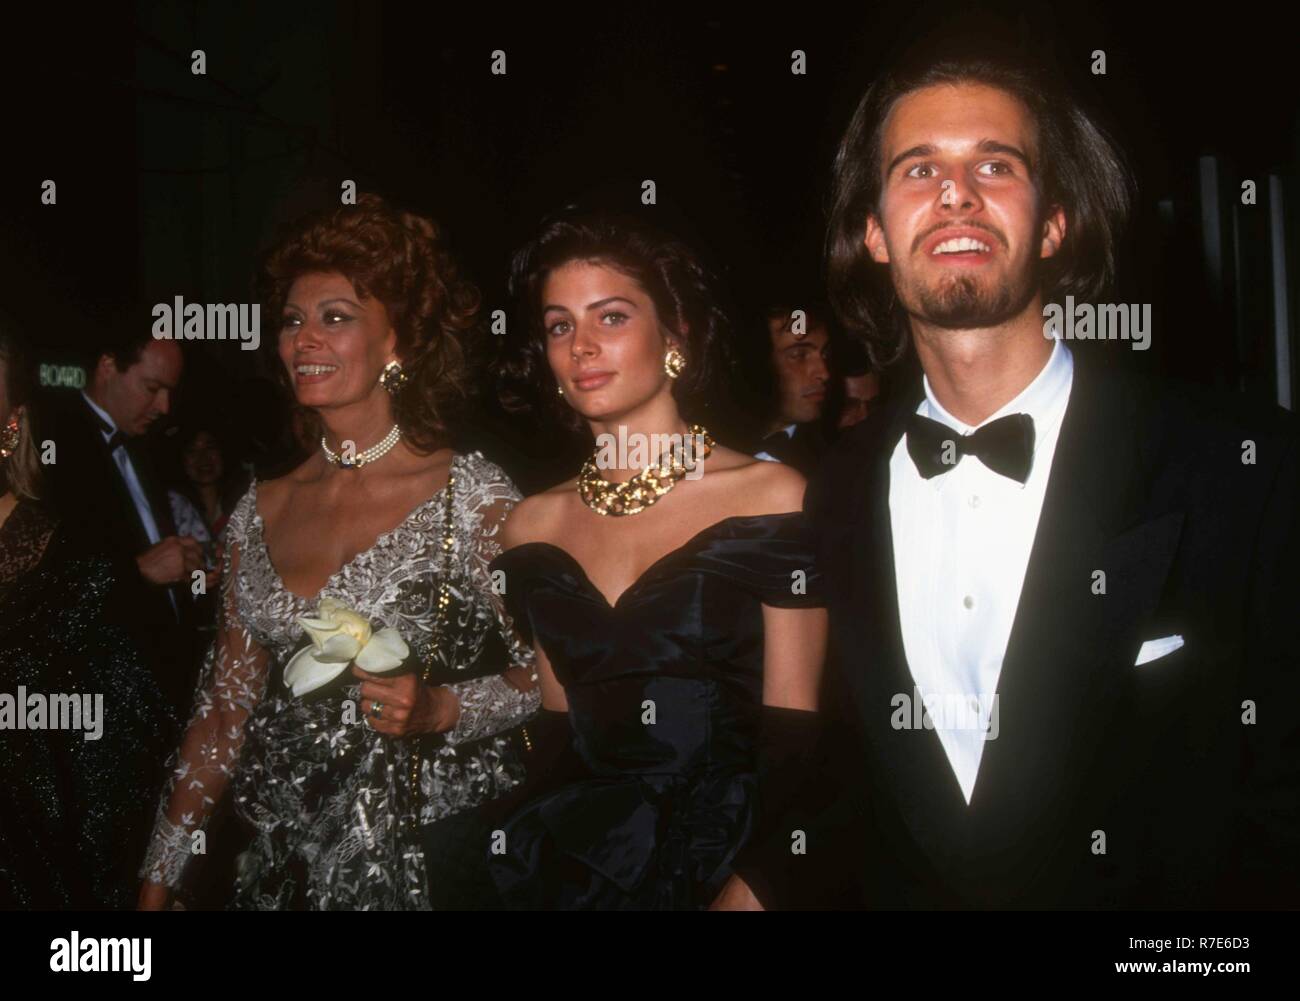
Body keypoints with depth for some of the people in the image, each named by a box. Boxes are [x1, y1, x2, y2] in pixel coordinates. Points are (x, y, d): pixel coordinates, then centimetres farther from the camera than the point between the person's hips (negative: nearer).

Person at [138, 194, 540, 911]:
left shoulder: (471, 495, -10)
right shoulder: (262, 511, 3)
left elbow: (543, 675, -7)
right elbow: (226, 707, 7)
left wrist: (439, 710, -24)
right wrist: (157, 881, 7)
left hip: (433, 858, -4)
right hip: (284, 863, 4)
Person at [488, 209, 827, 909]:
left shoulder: (771, 497, -3)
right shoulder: (533, 527, 9)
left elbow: (791, 739, -3)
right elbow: (558, 725, 13)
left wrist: (749, 883, -12)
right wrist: (545, 844, -1)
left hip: (729, 862, -3)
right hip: (578, 868, 3)